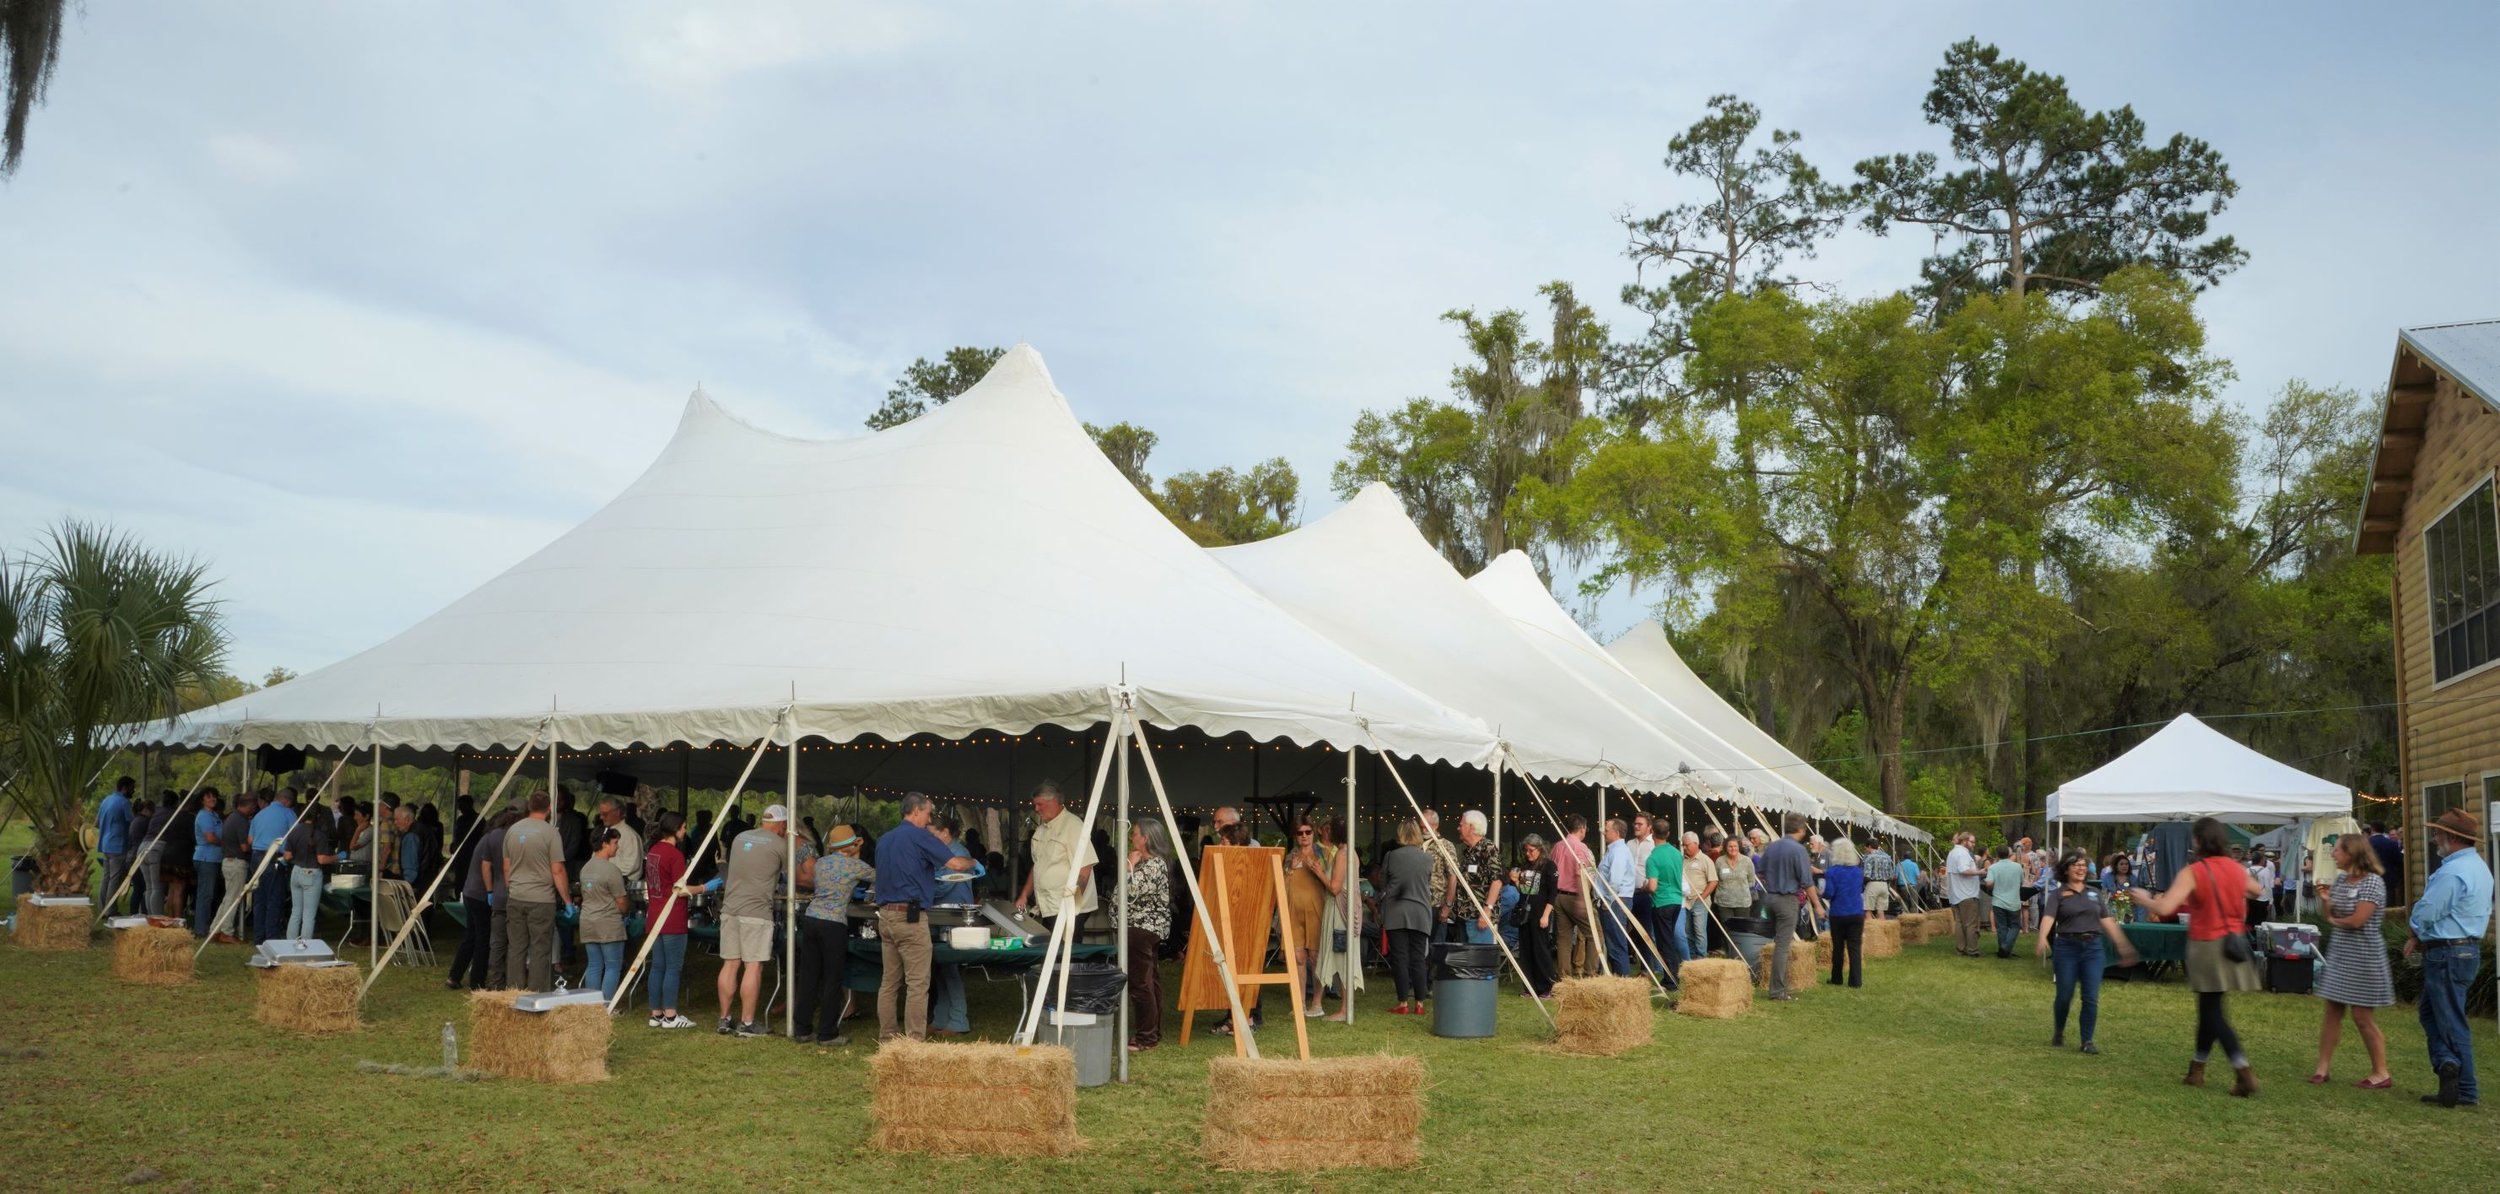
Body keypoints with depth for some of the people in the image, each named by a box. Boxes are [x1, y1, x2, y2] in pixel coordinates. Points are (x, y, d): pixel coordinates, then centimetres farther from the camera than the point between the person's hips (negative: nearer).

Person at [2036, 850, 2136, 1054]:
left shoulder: (2094, 894, 13)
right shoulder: (2058, 894, 0)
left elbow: (2107, 921, 13)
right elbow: (2048, 917, -15)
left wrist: (2123, 945, 7)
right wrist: (2043, 939, -33)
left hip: (2093, 947, 3)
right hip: (2067, 947, -3)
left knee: (2091, 997, -3)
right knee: (2065, 996, 3)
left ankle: (2087, 1041, 6)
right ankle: (2058, 1034, 25)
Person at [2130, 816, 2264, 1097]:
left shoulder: (2193, 873, -16)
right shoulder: (2237, 869, 2)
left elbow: (2164, 909, -23)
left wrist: (2144, 899, -5)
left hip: (2207, 945, -6)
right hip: (2234, 944, 6)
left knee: (2212, 1011, 2)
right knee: (2209, 1007, 16)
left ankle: (2245, 1072, -11)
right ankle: (2197, 1068, 26)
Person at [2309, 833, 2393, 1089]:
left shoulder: (2372, 882, -15)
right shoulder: (2340, 879, 8)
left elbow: (2357, 920, -20)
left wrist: (2335, 921, -3)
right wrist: (2325, 900, -6)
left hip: (2362, 957, -7)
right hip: (2338, 953, 7)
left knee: (2362, 1016, -1)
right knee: (2332, 1011, 8)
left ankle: (2381, 1073, 11)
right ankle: (2323, 1067, 12)